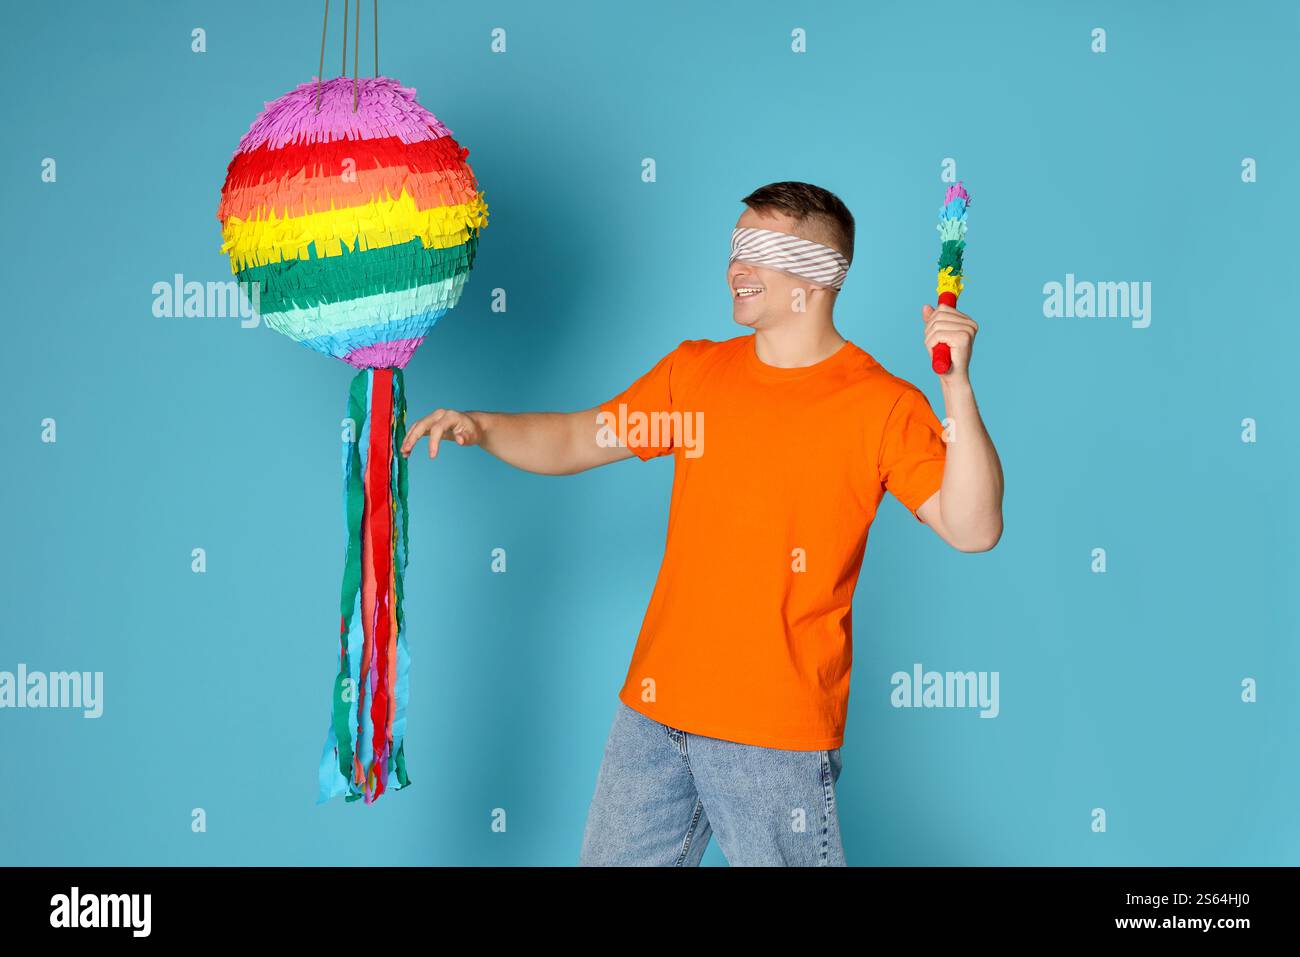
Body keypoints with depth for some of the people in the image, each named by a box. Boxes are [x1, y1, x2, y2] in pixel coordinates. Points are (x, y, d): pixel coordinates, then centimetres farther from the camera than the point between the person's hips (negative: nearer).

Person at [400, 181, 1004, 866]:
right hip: (655, 708, 5)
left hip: (776, 731, -5)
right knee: (615, 858, 14)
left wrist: (957, 387, -24)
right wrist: (481, 426, -3)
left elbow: (972, 529, -15)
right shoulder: (695, 371, 8)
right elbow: (574, 440, 14)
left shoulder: (881, 405, -7)